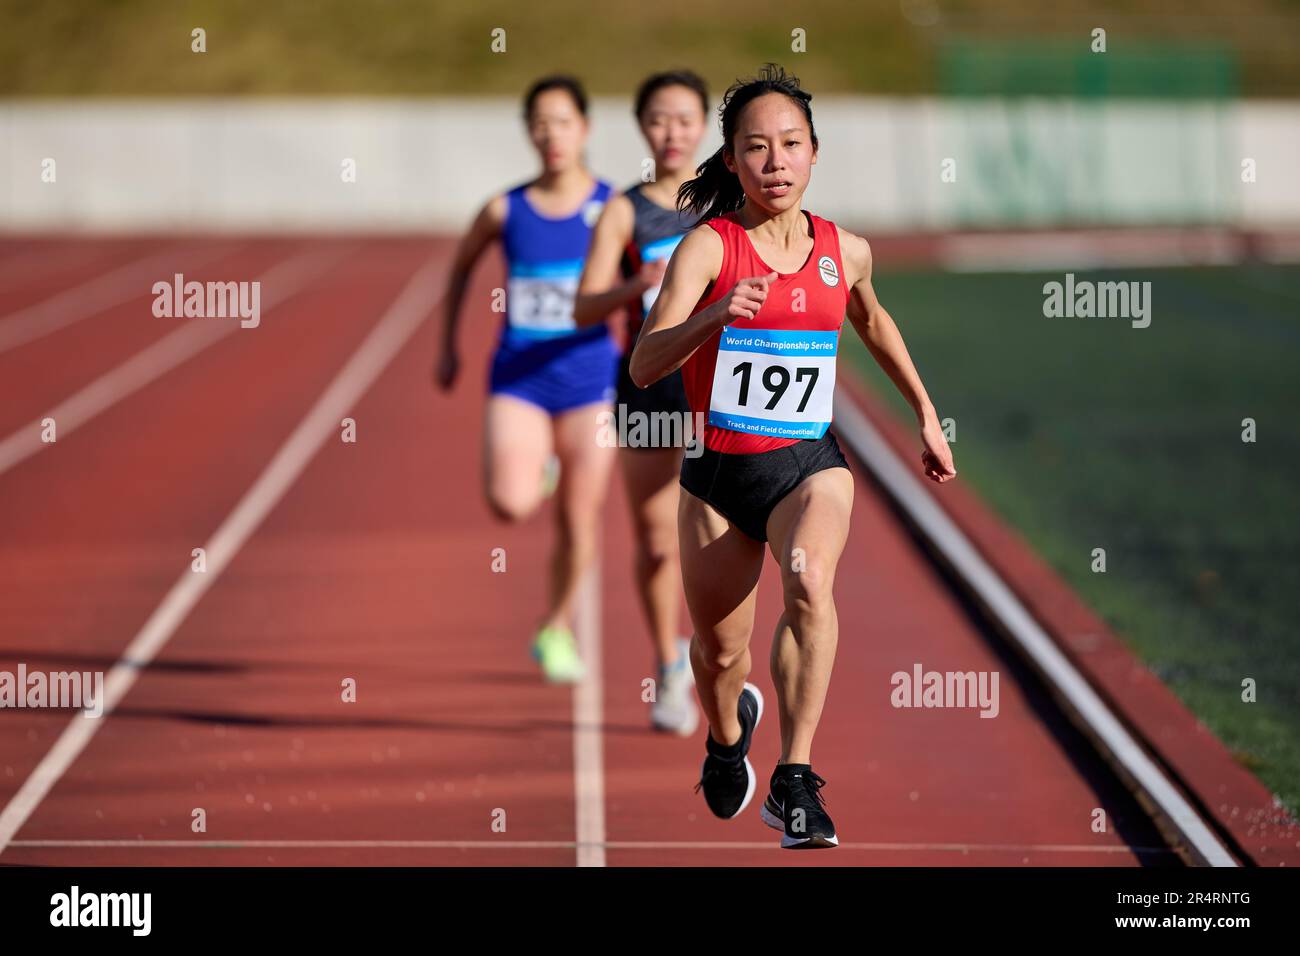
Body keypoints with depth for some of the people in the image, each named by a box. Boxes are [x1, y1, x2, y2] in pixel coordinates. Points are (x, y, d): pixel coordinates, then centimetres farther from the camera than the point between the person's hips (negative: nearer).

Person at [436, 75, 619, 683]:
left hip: (590, 377, 0)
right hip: (519, 376, 0)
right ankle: (539, 470, 18)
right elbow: (461, 266, 17)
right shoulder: (506, 210, -1)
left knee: (579, 518, 4)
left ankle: (557, 628, 27)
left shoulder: (612, 210, -4)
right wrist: (448, 347, 17)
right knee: (510, 503, -20)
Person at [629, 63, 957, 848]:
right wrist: (716, 315, -38)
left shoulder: (846, 251, 1)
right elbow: (644, 365, -21)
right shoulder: (708, 246, -10)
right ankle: (728, 735, 49)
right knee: (720, 651, 12)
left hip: (811, 465, 0)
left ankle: (796, 782, -31)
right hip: (719, 471, 0)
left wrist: (927, 415, 27)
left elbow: (872, 320, 25)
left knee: (810, 583, -32)